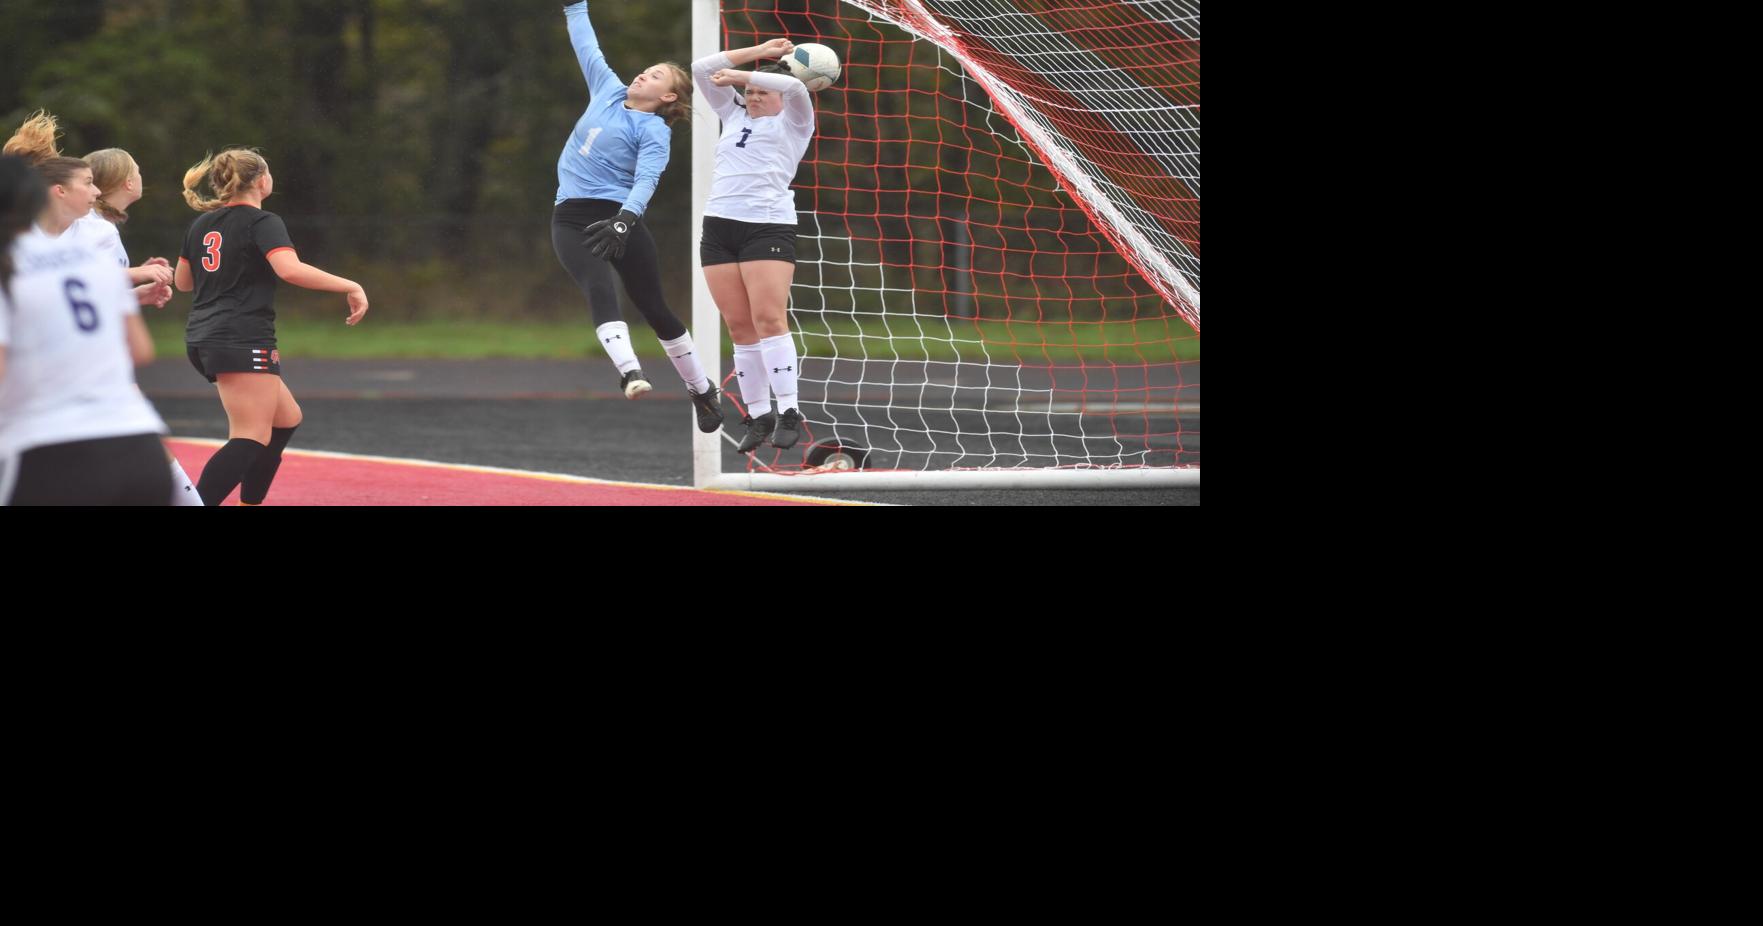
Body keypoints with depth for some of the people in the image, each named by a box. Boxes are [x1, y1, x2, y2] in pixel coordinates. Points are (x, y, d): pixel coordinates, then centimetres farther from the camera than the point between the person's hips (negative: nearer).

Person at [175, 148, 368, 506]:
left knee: (285, 419, 21)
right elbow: (290, 269, -25)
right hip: (243, 340, -9)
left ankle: (249, 502, 20)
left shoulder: (202, 224, 14)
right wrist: (350, 287, -21)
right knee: (252, 439, -13)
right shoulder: (262, 223, -8)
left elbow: (183, 281, 25)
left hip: (205, 340, 9)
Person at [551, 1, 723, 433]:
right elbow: (587, 45, 26)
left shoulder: (654, 132, -3)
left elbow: (646, 180, -18)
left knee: (655, 308, 1)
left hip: (618, 219, -4)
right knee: (600, 292, -22)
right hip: (572, 219, 4)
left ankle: (702, 389, 16)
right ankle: (630, 372, -41)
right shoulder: (608, 92, 15)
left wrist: (626, 218, -33)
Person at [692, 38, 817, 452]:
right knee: (739, 326, -1)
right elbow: (701, 69, 21)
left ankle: (788, 412, -16)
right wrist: (756, 53, 17)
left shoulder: (793, 123, 10)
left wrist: (742, 74, -5)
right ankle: (758, 416, 0)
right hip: (719, 227, 5)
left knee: (768, 320, -16)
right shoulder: (734, 117, 24)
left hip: (768, 227, -5)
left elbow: (794, 86, -11)